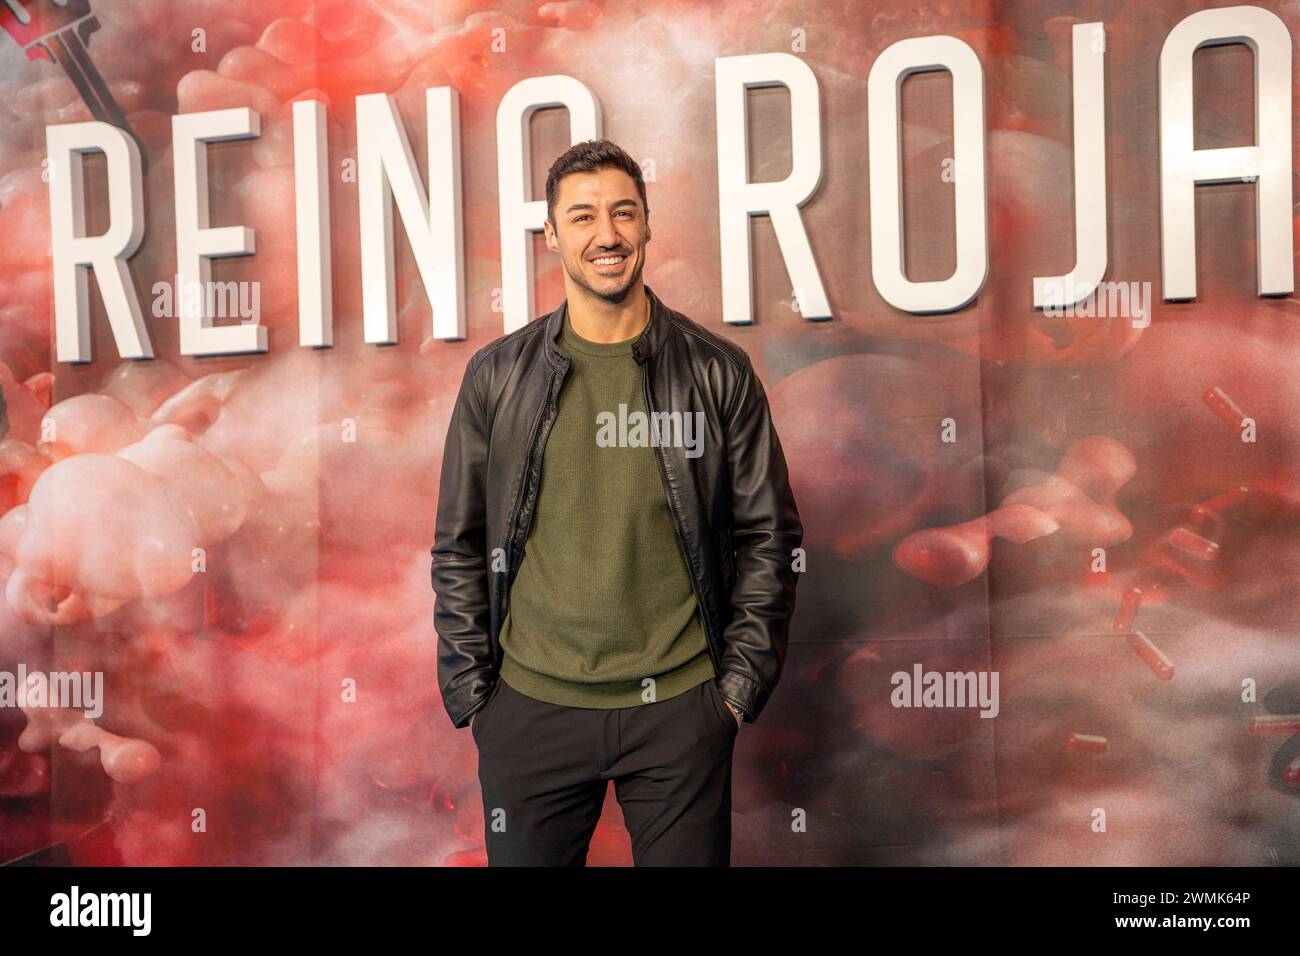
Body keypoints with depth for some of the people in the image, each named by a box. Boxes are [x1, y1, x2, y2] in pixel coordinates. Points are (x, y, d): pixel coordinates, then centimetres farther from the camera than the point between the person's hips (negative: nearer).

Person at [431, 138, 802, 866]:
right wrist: (471, 693, 0)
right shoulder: (497, 376, 2)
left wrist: (741, 682, -2)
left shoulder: (719, 371, 0)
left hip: (680, 707, 0)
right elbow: (459, 548, 5)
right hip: (531, 709, 1)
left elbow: (768, 536, 3)